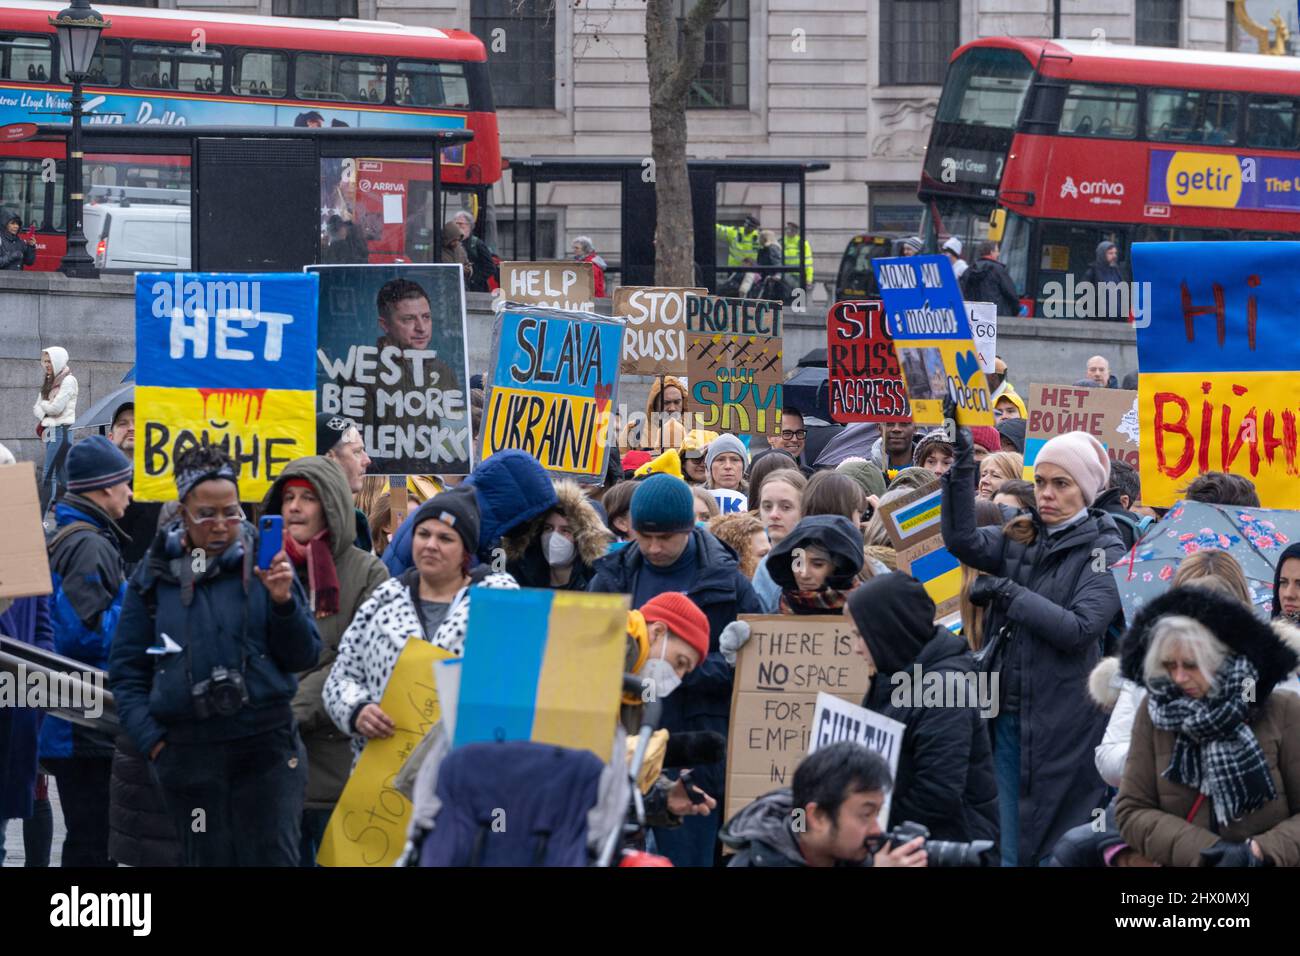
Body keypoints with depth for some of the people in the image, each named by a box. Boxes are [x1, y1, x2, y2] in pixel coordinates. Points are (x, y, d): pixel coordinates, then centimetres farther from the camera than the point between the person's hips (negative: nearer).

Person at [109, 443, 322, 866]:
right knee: (210, 861, 7)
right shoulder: (156, 575, 6)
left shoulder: (264, 562, 2)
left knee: (272, 859, -4)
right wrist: (151, 738, -2)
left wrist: (284, 602, -14)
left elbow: (304, 658, 2)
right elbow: (126, 668, 9)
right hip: (189, 753, 2)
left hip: (266, 748, -2)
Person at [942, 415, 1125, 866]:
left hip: (1061, 725, -5)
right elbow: (962, 541, -8)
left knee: (1059, 850, 3)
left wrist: (1007, 592, -15)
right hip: (1006, 717, 5)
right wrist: (960, 468, -18)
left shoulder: (1104, 552, -5)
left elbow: (1079, 629, -18)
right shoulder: (1020, 539, 10)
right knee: (1003, 850, 5)